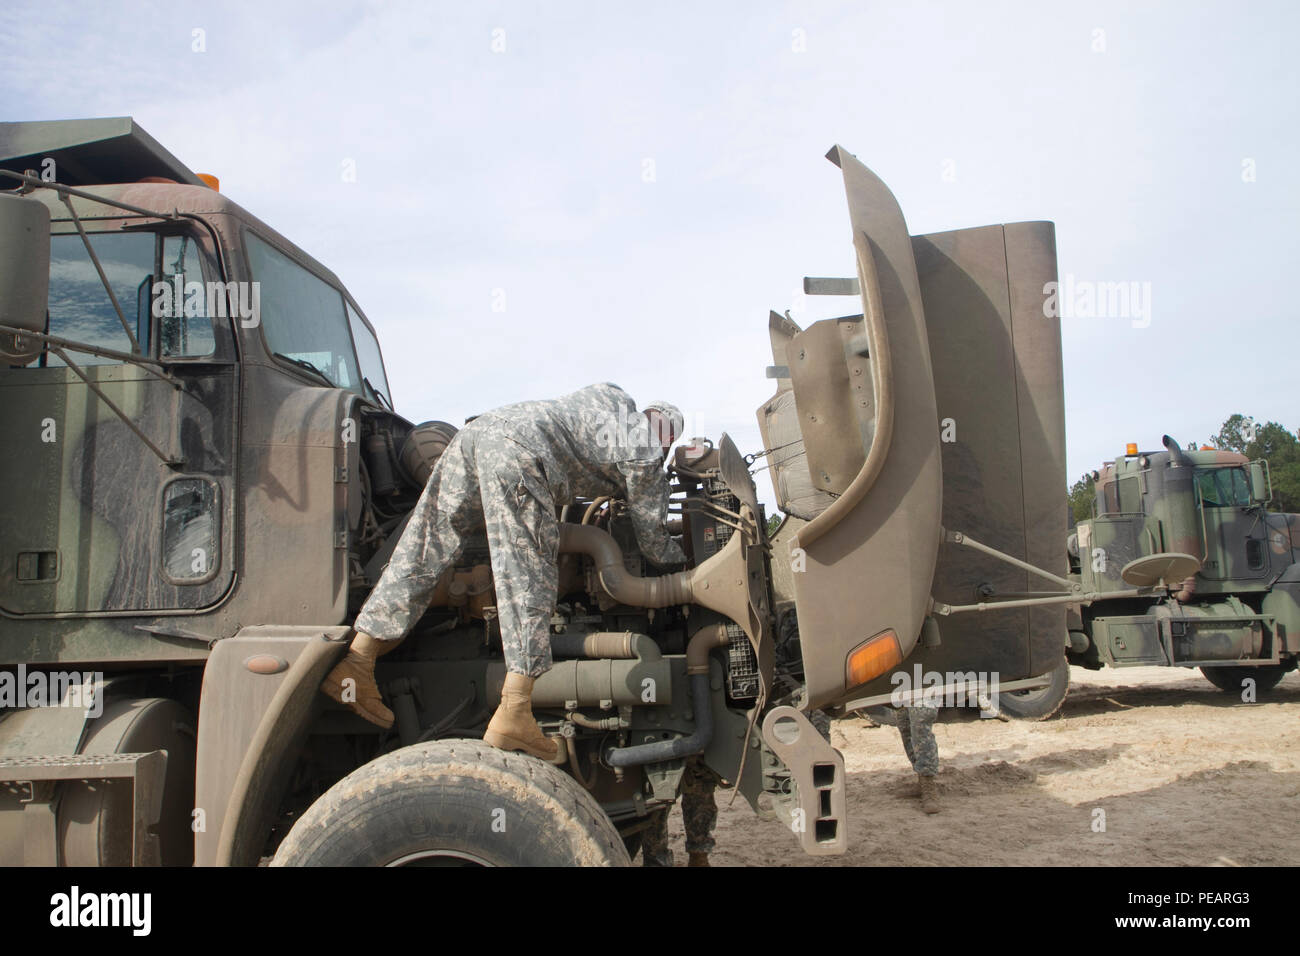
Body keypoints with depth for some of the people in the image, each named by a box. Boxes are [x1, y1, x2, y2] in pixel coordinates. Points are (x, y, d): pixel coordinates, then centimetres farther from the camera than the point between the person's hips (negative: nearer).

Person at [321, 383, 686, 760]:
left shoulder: (614, 398, 33)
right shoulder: (646, 454, 15)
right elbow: (653, 539, 22)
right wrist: (686, 560, 41)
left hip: (480, 425, 8)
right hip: (516, 450, -8)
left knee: (423, 550, 6)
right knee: (529, 577, -8)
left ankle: (356, 662, 4)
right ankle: (513, 714, -14)